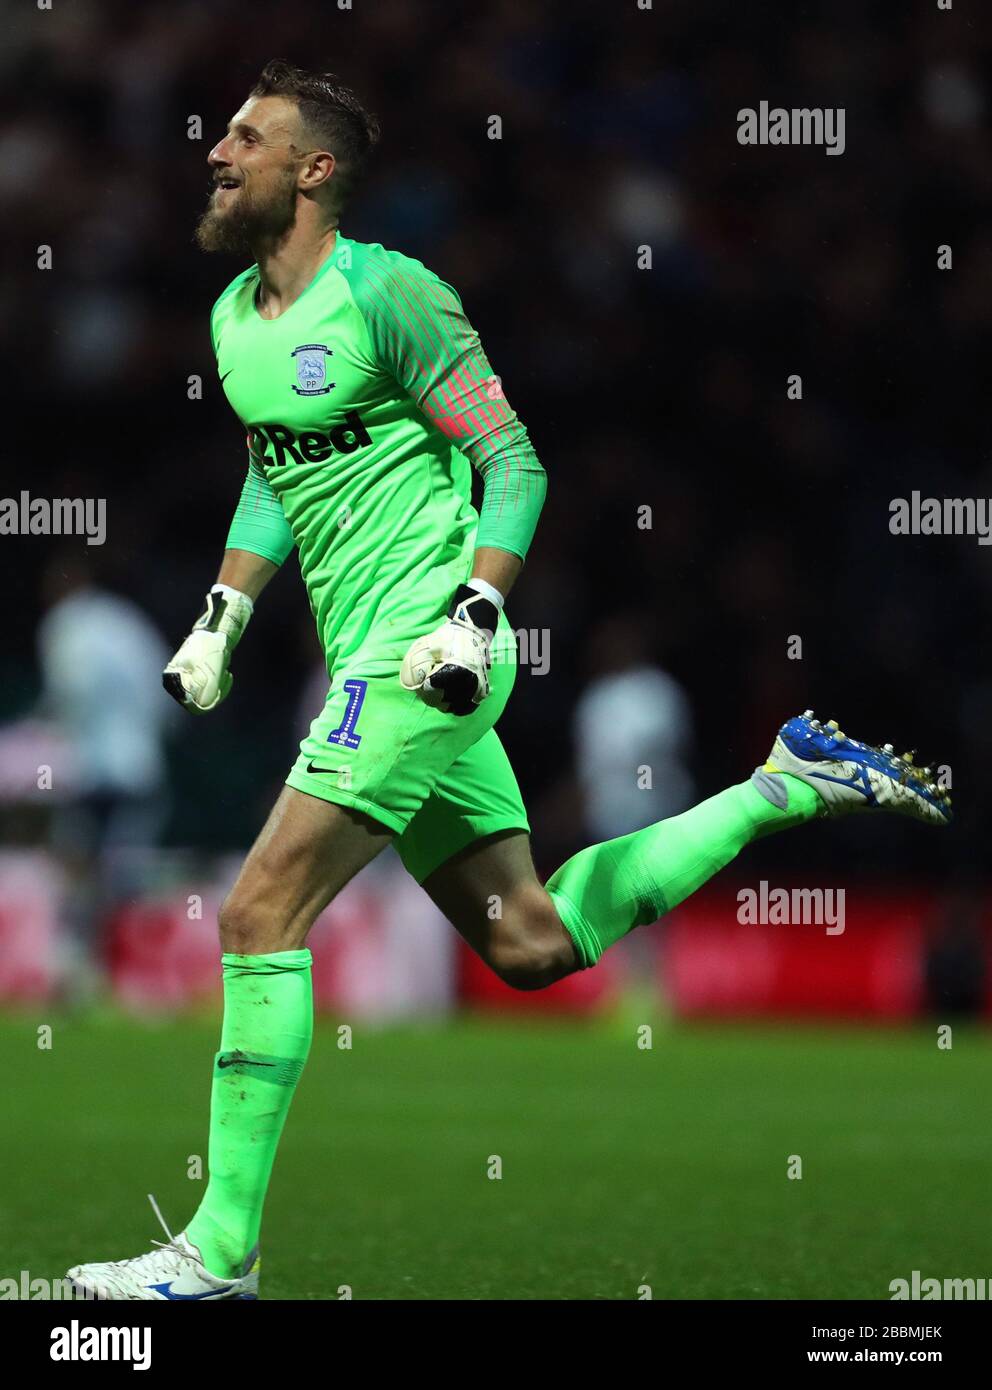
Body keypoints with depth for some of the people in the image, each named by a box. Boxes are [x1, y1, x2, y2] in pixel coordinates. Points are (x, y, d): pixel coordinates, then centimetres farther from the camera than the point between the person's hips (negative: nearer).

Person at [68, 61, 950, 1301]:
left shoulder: (386, 294, -12)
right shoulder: (234, 315, 13)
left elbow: (513, 464, -11)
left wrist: (477, 617, -21)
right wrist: (221, 619, 18)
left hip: (420, 659, -9)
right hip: (374, 665, 9)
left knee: (261, 915, -14)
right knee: (529, 944, 12)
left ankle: (221, 1246, -11)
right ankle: (786, 786, 25)